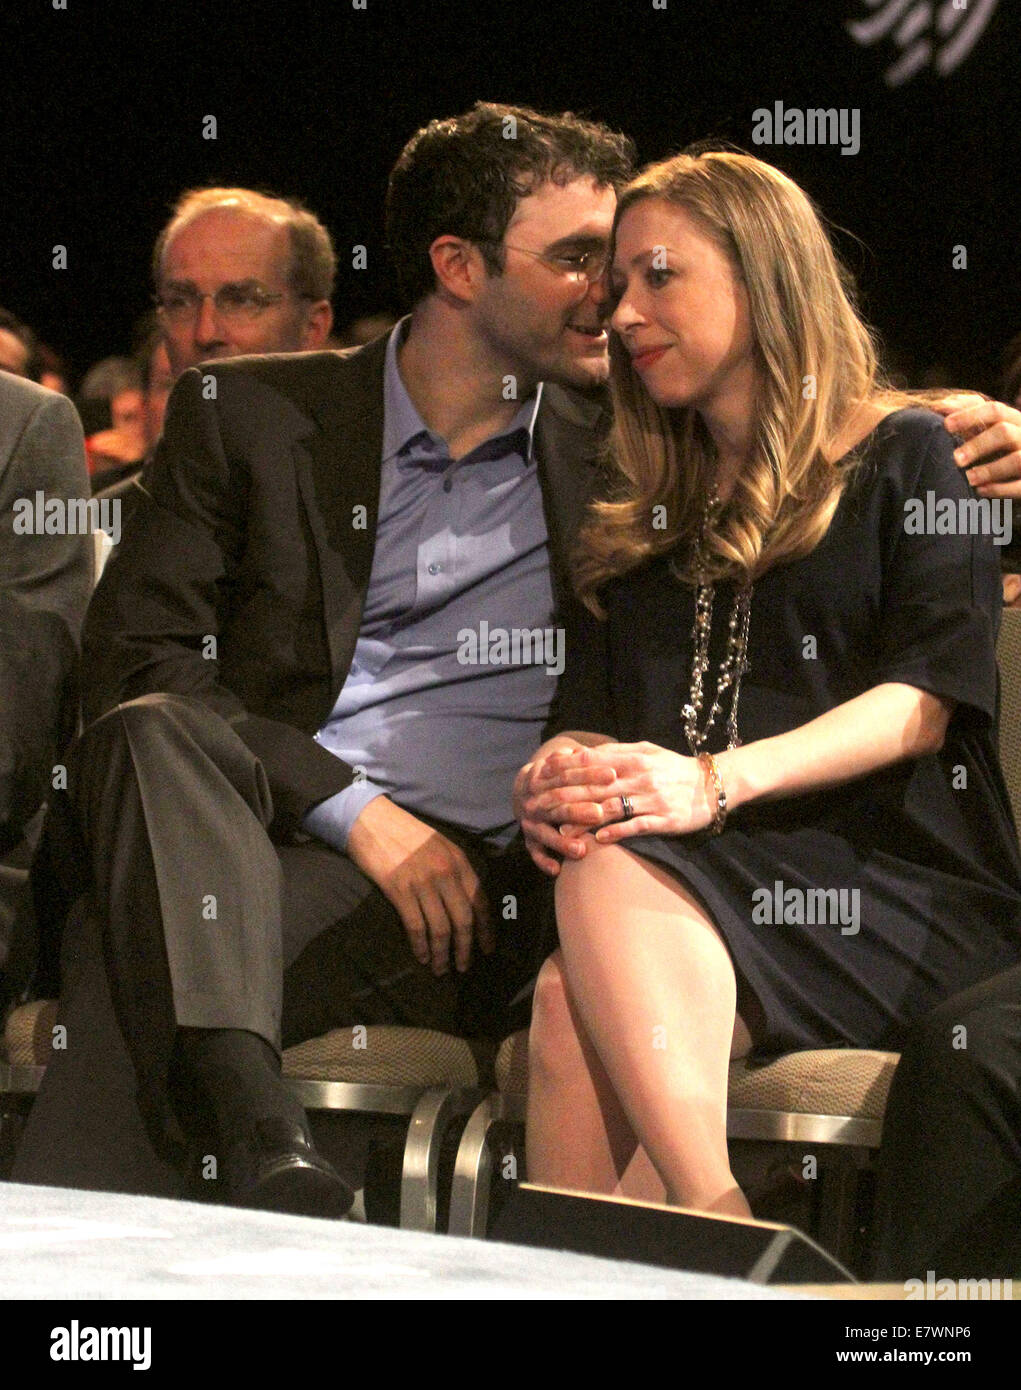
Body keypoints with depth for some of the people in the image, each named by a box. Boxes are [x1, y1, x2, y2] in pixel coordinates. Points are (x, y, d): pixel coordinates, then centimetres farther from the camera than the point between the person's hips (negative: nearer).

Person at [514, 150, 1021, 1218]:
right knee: (578, 1004, -34)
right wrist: (553, 778, -10)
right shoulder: (643, 521, 29)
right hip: (694, 877, 4)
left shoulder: (904, 458, 12)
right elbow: (589, 718, 17)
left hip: (892, 890, -4)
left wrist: (720, 780, -20)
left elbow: (928, 701, -4)